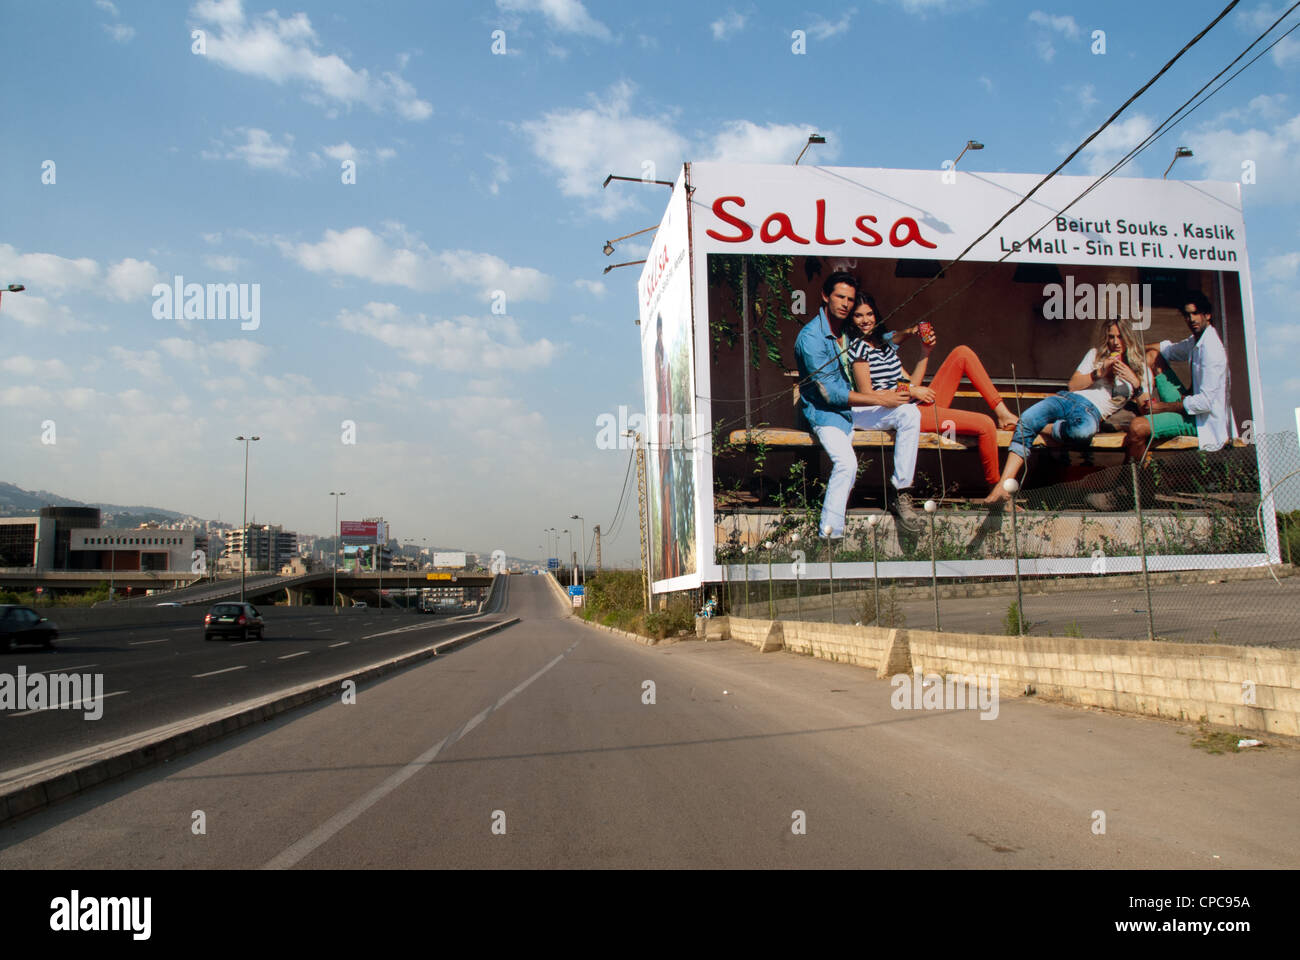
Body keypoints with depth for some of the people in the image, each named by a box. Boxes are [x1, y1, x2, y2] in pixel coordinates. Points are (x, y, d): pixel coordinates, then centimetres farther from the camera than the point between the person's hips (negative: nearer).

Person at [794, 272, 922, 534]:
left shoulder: (848, 328, 6)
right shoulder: (810, 337, -17)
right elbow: (830, 393, -21)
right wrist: (879, 399, -20)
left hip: (853, 406, 8)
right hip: (825, 412, -7)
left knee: (909, 413, -11)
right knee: (846, 463, -32)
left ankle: (902, 495, -9)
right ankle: (829, 537, -26)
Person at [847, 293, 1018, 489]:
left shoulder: (884, 343, 19)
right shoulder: (858, 346, -5)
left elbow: (911, 384, 14)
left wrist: (925, 353, 3)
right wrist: (910, 391, -13)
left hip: (921, 404, 8)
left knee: (962, 353, 1)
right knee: (985, 425, -18)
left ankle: (1003, 414, -1)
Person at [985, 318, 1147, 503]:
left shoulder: (1139, 368, 19)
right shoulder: (1095, 354, 25)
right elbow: (1073, 385, 15)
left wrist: (1135, 382, -5)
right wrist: (1099, 373, 1)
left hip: (1092, 411, -2)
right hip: (1068, 398, 2)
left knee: (1083, 430, -45)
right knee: (1027, 419, -32)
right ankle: (1003, 485, -38)